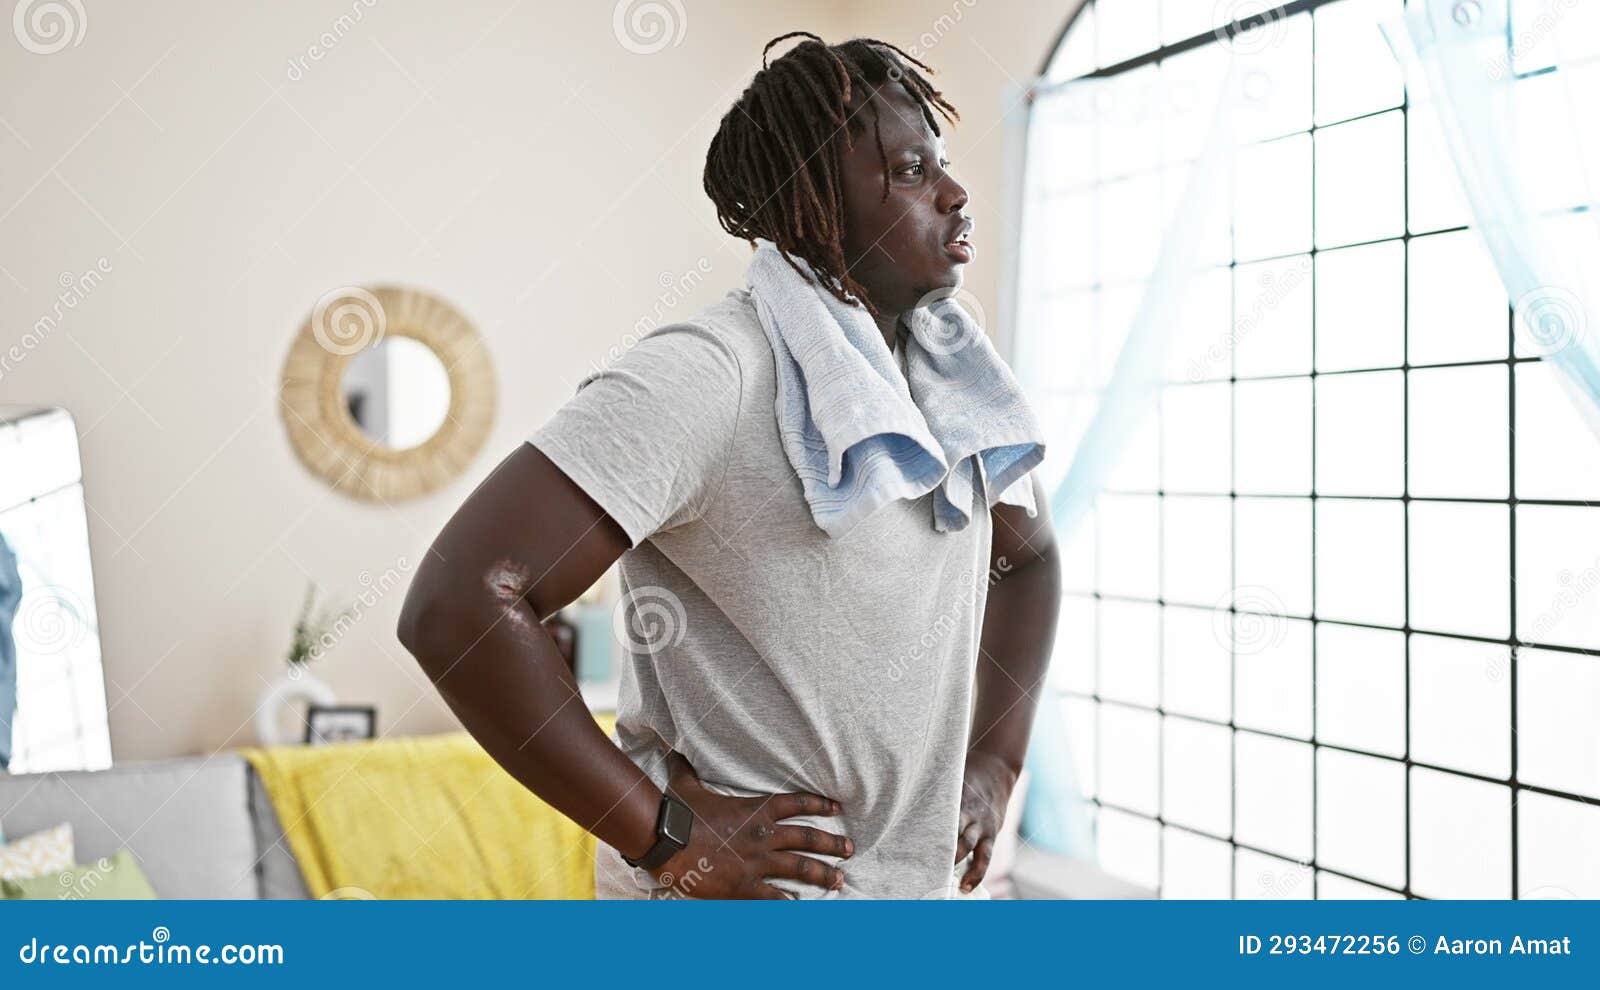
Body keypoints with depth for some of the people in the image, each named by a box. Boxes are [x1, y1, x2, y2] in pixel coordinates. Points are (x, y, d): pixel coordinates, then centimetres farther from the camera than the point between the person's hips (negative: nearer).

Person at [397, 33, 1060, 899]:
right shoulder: (708, 374, -21)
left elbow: (1028, 556, 21)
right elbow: (453, 604, -27)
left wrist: (995, 765, 10)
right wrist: (666, 834, -21)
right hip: (742, 892, -7)